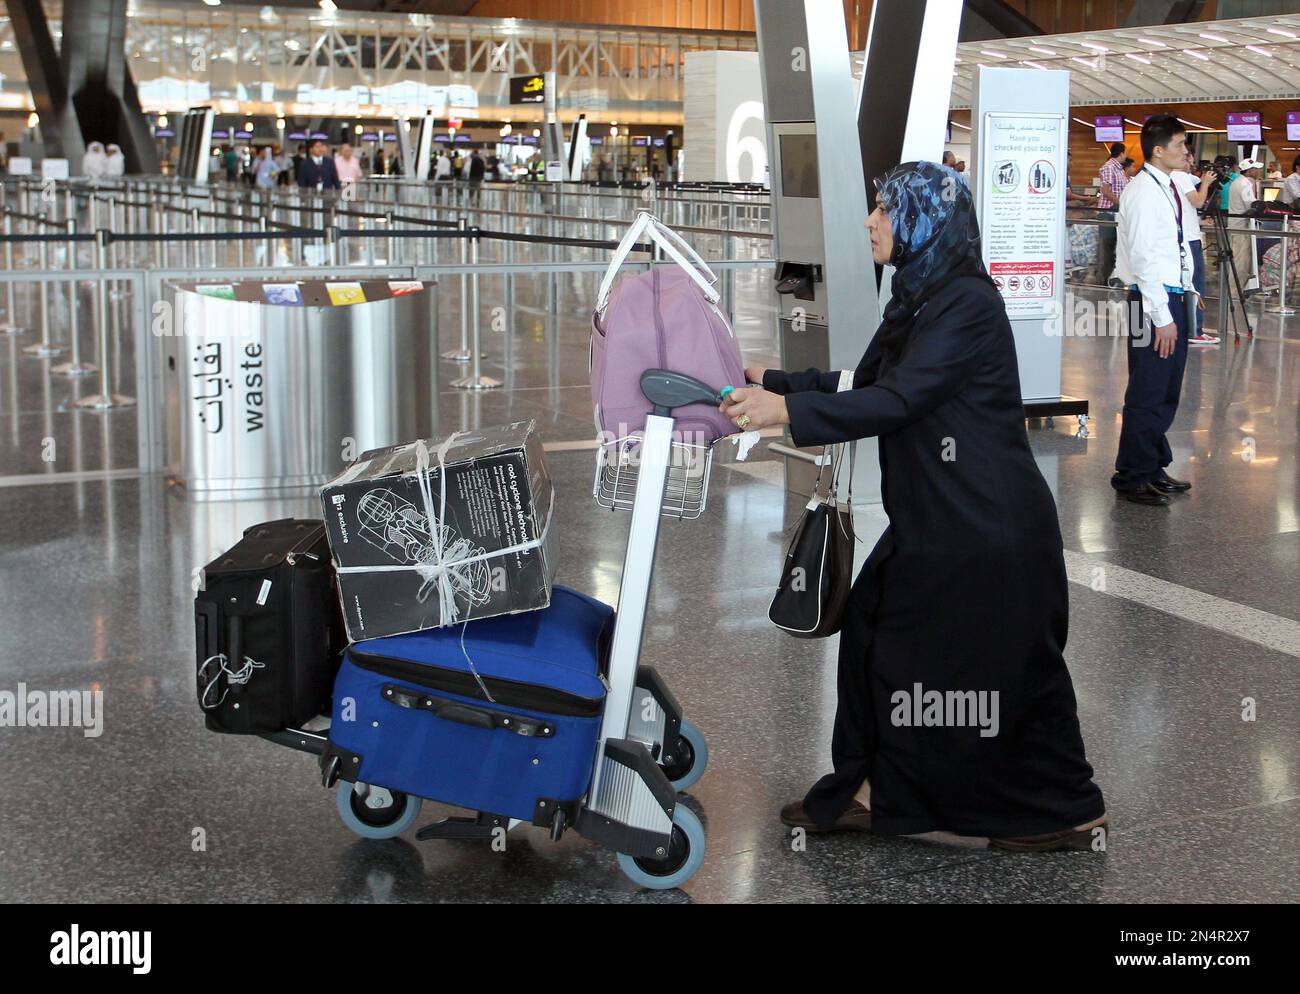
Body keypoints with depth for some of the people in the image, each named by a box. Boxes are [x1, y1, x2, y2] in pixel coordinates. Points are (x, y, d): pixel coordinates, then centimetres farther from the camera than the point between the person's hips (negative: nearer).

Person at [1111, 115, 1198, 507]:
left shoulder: (1169, 189, 12)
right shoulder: (1144, 192, -16)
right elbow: (1143, 257, -20)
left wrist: (1187, 291, 12)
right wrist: (1161, 316, -21)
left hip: (1174, 298, 9)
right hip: (1153, 301, -9)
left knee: (1167, 391, 17)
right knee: (1147, 394, -2)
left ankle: (1153, 467, 30)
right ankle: (1132, 477, 9)